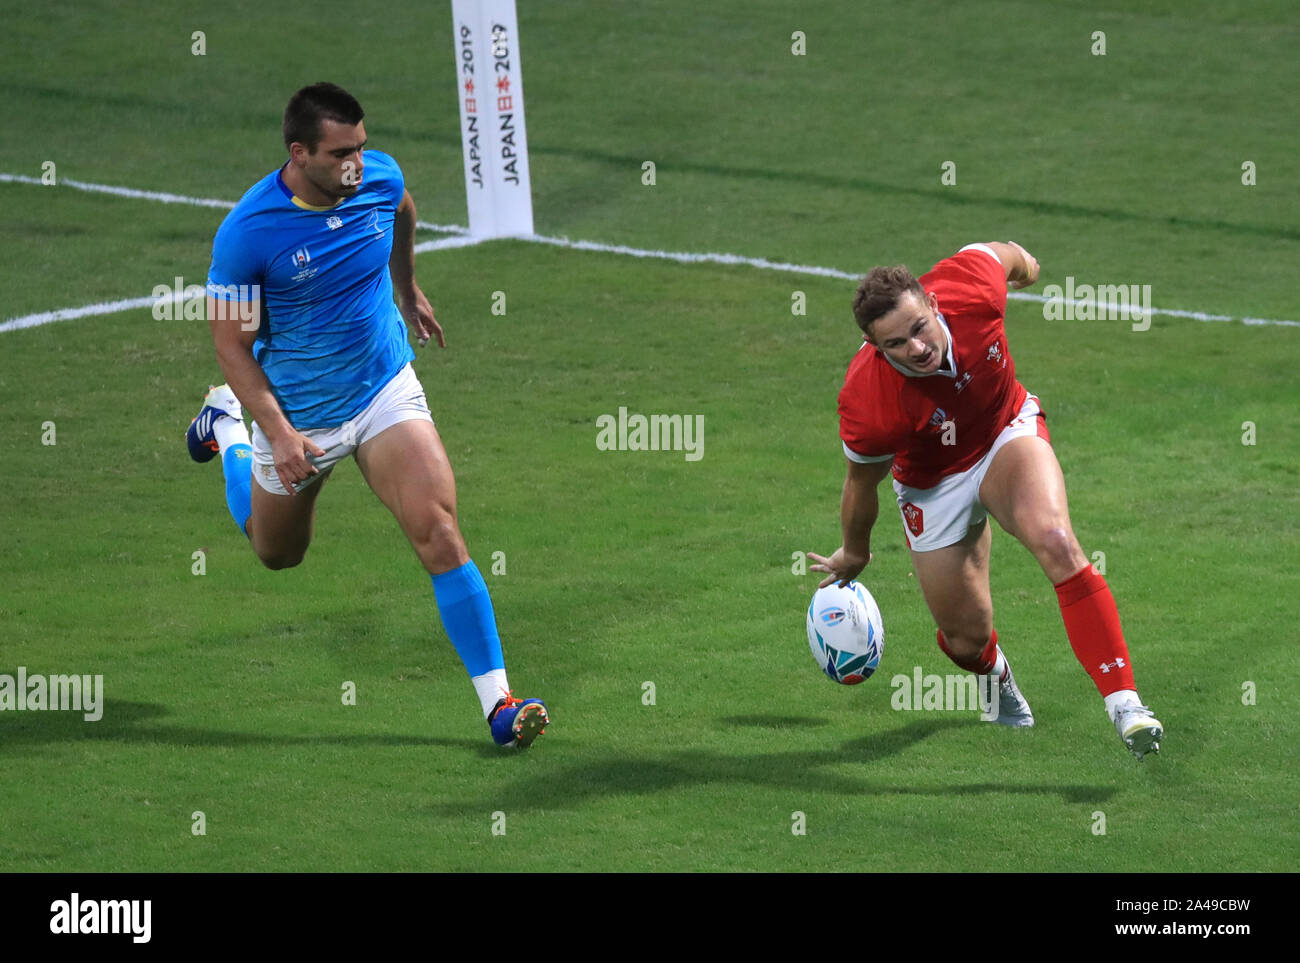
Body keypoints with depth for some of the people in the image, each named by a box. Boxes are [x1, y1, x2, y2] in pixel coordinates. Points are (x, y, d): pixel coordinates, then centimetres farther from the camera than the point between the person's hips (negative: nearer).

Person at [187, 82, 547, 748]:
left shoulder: (381, 178, -13)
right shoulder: (246, 233, -25)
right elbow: (231, 343, -16)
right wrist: (277, 432, -25)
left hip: (386, 390, 2)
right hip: (299, 416, -2)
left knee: (438, 531, -17)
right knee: (278, 553, 24)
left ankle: (497, 702, -16)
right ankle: (226, 426, 52)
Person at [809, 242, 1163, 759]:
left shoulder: (971, 285, -32)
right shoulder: (869, 409, -37)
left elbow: (1002, 253, -5)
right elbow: (862, 484, -15)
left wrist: (1023, 262, 19)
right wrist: (853, 554, 4)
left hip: (1009, 432, 1)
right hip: (934, 482, -1)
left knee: (1056, 542, -29)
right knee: (966, 638, 7)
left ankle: (1123, 700, -29)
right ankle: (998, 679, 48)